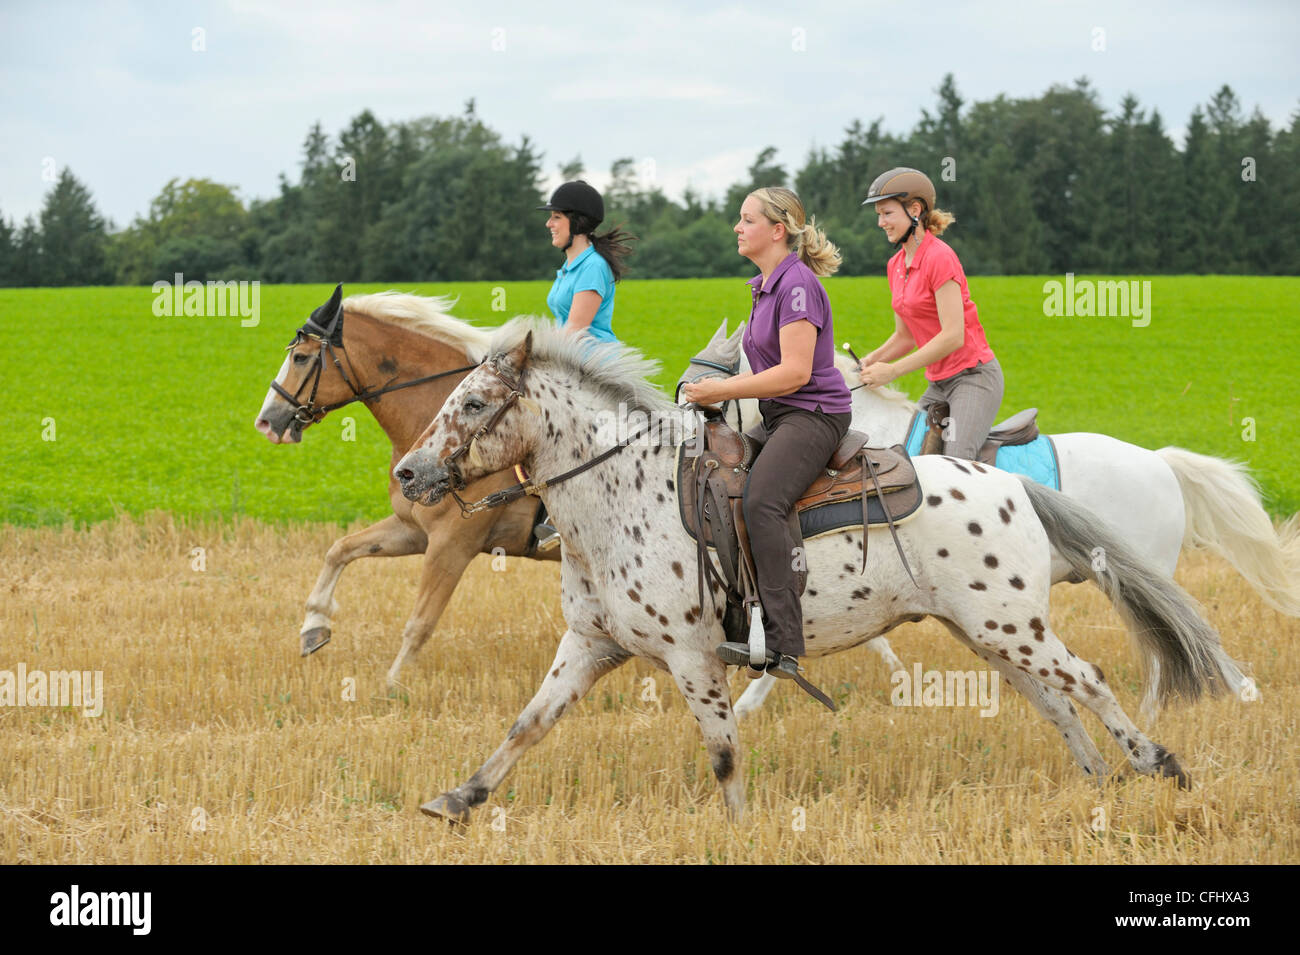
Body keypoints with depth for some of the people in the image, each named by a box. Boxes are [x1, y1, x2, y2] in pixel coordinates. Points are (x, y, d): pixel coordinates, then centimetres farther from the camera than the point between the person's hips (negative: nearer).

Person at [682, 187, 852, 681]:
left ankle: (782, 644, -37)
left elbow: (794, 372, -21)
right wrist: (718, 389, 13)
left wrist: (723, 390, -16)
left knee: (761, 501, -30)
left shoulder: (798, 284, -14)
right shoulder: (765, 286, 17)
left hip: (815, 414, -11)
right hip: (779, 417, 11)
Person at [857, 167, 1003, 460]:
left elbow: (953, 337, -20)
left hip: (973, 376, -9)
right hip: (939, 384, 9)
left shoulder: (939, 257, -15)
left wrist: (891, 371, -18)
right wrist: (874, 359, -1)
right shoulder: (896, 265, 11)